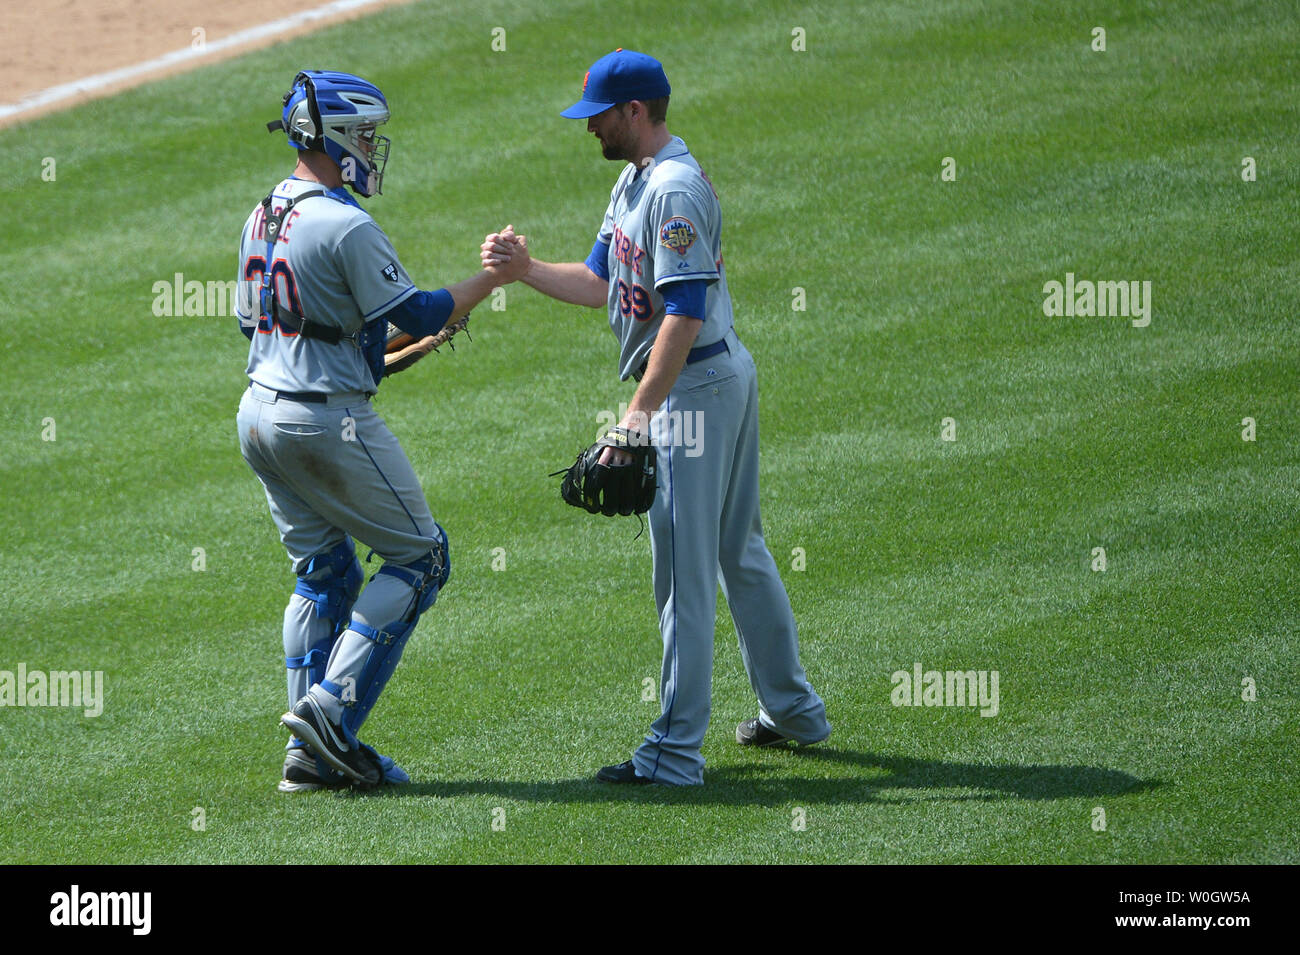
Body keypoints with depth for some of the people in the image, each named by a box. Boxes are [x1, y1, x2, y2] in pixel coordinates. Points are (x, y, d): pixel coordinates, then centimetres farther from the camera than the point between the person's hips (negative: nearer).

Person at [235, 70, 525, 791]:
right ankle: (331, 707, -7)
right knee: (418, 556, 3)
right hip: (328, 420, -9)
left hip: (259, 414, 9)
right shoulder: (346, 227, -17)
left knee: (324, 570, 16)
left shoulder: (261, 219, 11)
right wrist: (491, 279, -5)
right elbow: (414, 313, -17)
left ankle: (310, 754, 12)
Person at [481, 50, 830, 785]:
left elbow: (684, 312, -26)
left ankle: (677, 752, -7)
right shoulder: (635, 181, 14)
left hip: (696, 388, -11)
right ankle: (793, 710, 31)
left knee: (684, 571, -8)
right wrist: (526, 269, 2)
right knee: (739, 552, 20)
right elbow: (601, 284, 16)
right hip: (727, 375, 11)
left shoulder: (677, 190, -20)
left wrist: (642, 409, -28)